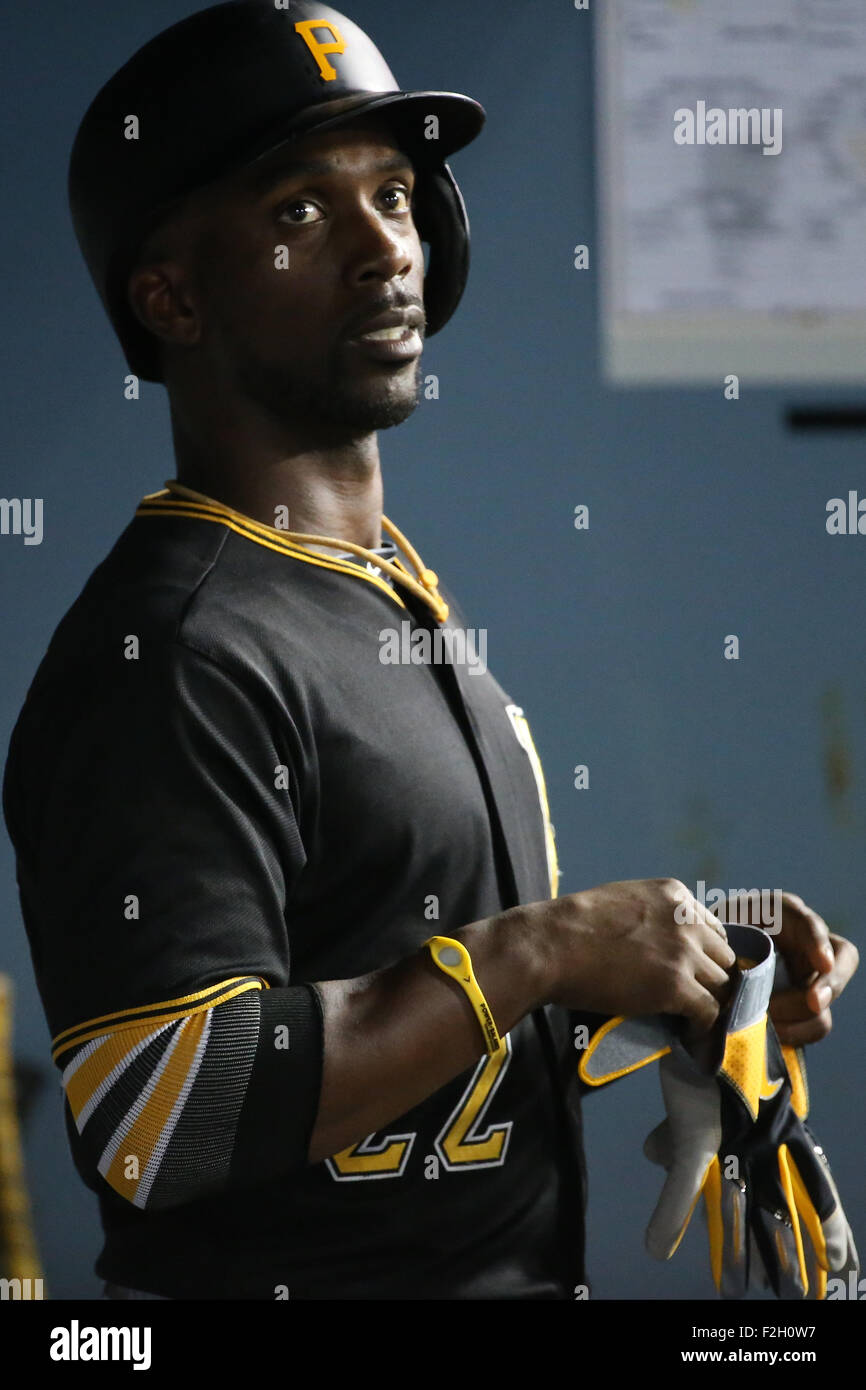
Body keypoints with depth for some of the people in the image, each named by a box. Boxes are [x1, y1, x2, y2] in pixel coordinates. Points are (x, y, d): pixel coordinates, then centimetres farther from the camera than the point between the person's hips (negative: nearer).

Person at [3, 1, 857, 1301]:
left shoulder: (412, 599, 10)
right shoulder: (169, 655, -21)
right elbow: (158, 1119, -29)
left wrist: (681, 955, 1)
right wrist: (543, 949, -23)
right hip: (292, 1277, -9)